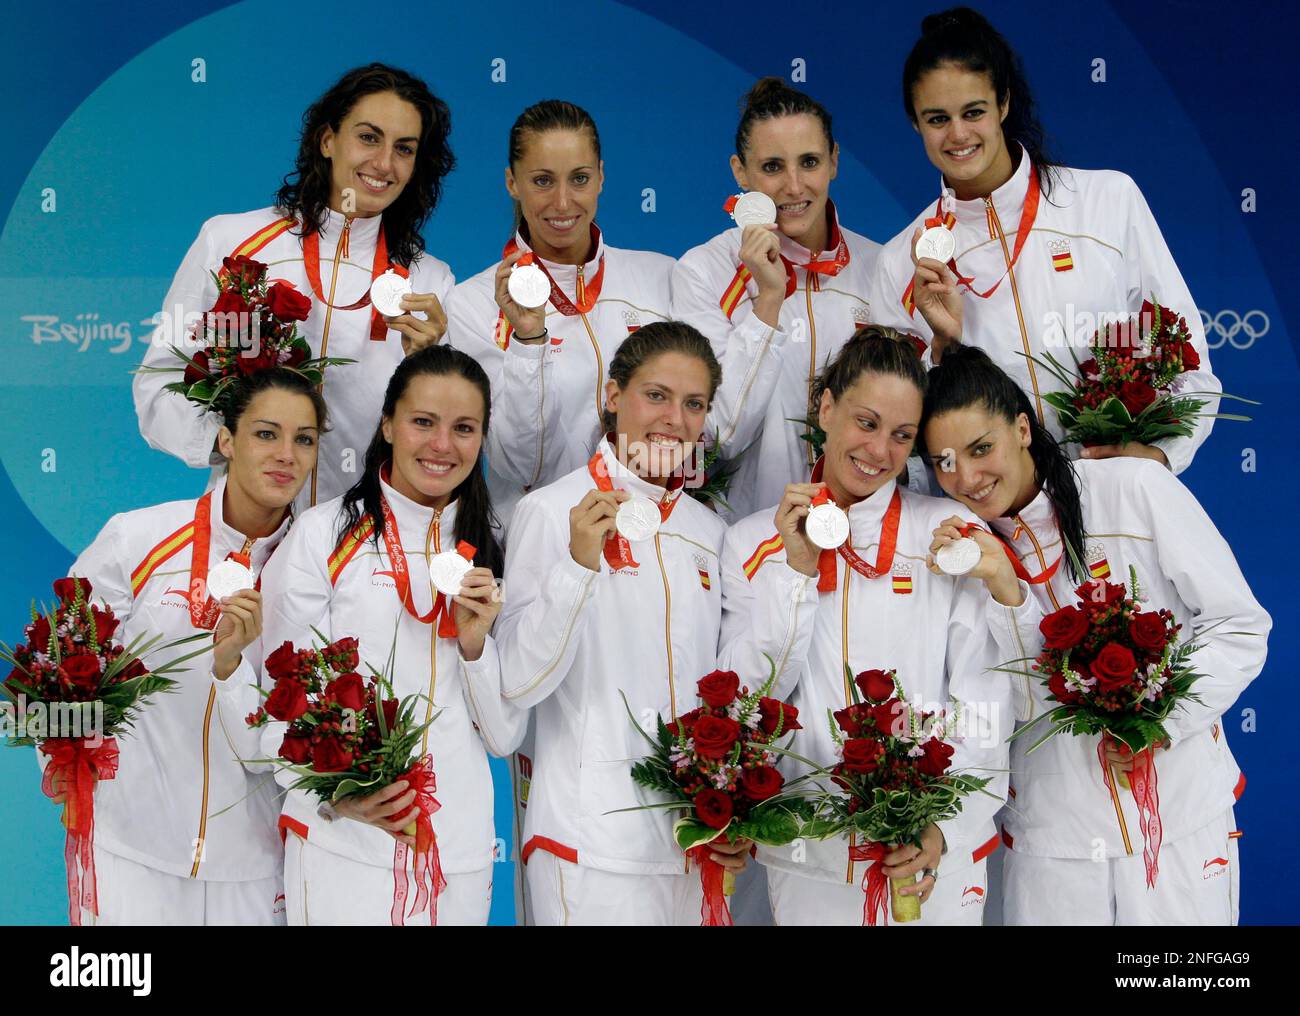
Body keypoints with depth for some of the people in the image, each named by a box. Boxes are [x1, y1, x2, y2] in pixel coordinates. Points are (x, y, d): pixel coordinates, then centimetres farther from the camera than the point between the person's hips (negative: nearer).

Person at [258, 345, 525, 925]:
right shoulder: (324, 535, -3)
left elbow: (503, 737, 9)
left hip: (460, 850, 4)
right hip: (345, 847, -4)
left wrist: (474, 644, -8)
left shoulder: (484, 554, 10)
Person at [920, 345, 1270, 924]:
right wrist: (1006, 595, -20)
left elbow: (1240, 628, -5)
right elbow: (1020, 706, -7)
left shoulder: (1135, 489, -7)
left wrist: (1164, 718, -17)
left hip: (1183, 819, -1)